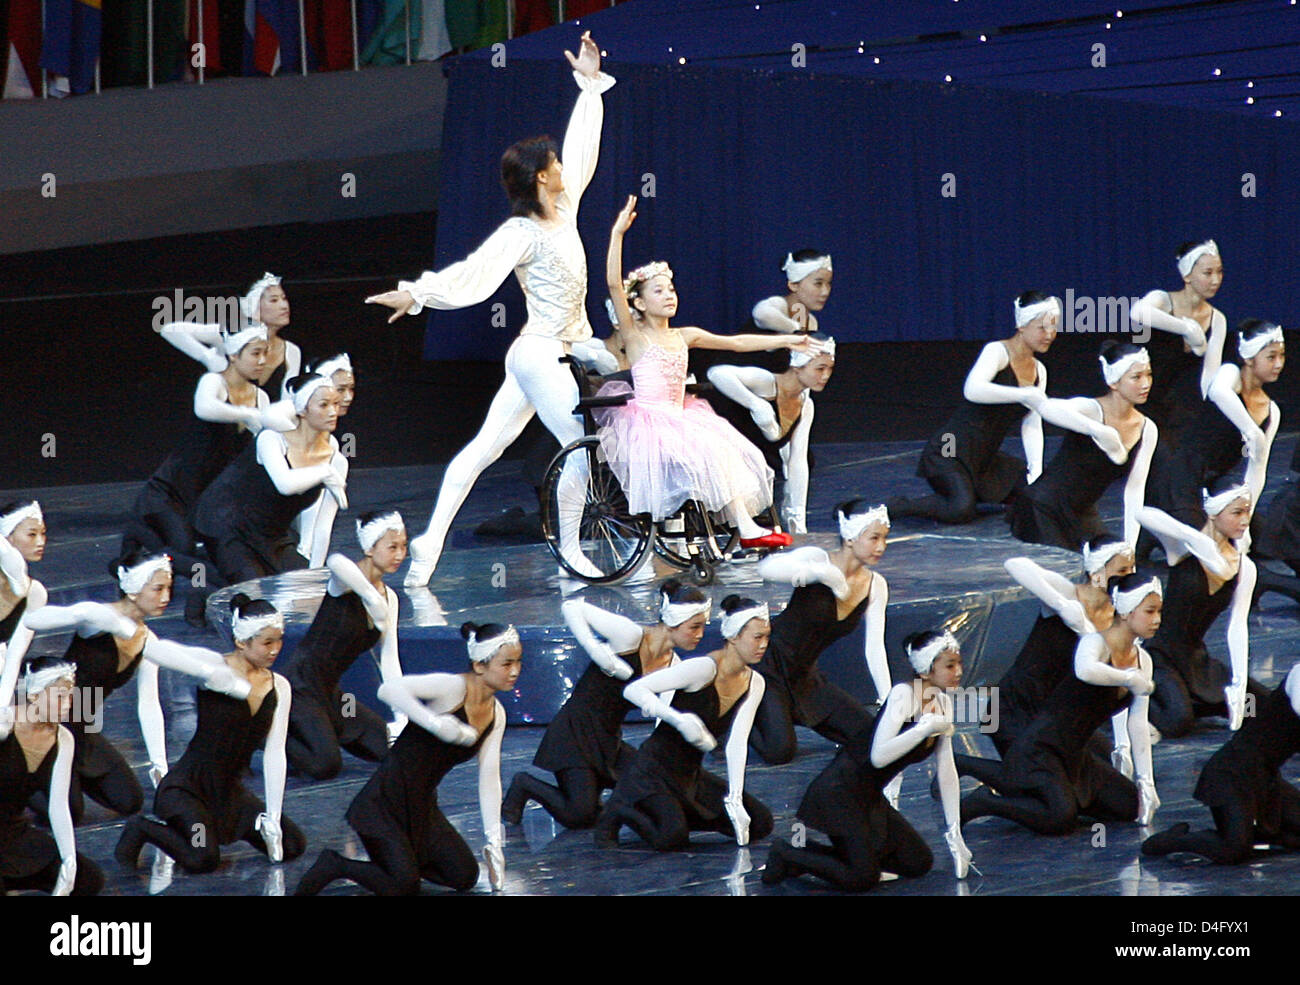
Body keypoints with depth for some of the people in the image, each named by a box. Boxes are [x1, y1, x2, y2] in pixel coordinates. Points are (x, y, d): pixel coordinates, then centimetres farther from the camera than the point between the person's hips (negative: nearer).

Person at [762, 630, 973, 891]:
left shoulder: (943, 703, 7)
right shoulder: (903, 695, -18)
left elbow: (946, 773, 11)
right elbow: (879, 755, -31)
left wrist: (955, 834, 9)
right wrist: (927, 727, -28)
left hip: (871, 799, 9)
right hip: (840, 792, -9)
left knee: (920, 863, 5)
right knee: (862, 879, -18)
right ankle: (786, 853, 2)